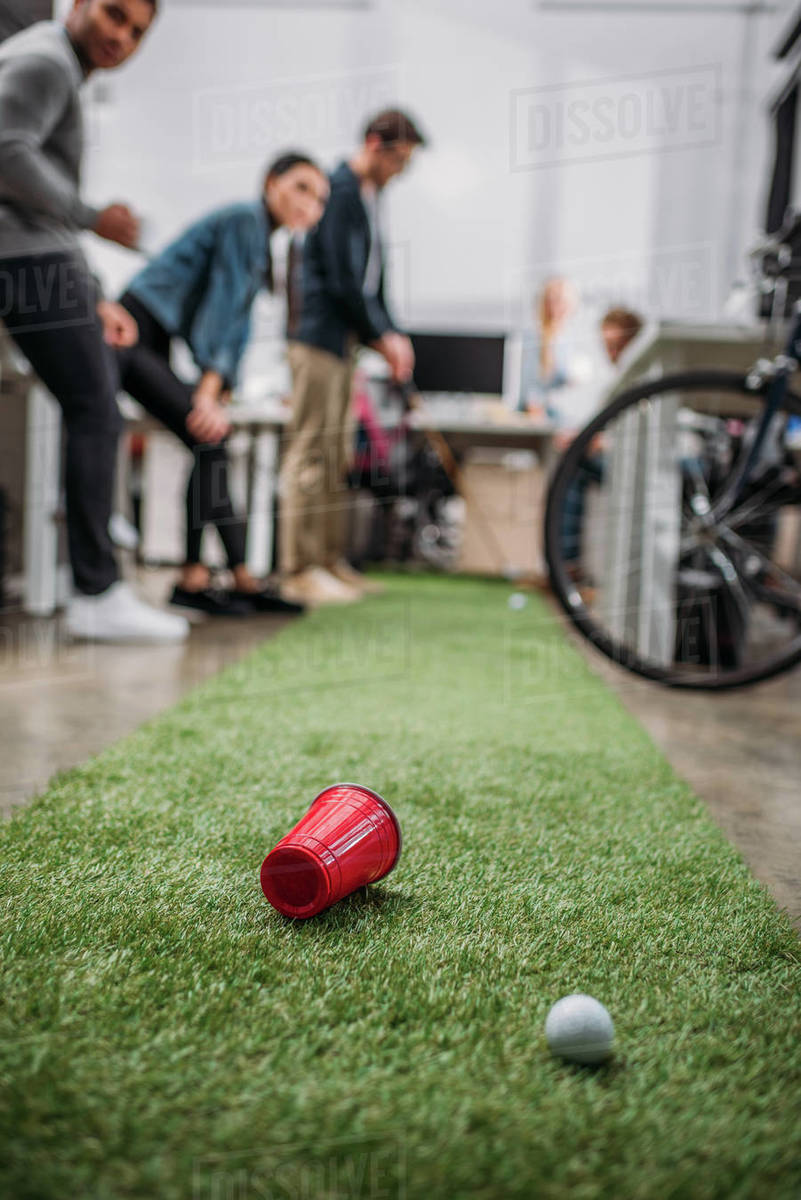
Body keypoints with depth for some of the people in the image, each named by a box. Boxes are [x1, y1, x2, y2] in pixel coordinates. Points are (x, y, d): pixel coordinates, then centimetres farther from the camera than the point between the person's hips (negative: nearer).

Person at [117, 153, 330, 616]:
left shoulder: (263, 243, 20)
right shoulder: (245, 222, -9)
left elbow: (237, 325, 15)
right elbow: (221, 308, -17)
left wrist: (220, 391, 2)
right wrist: (208, 393, -21)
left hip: (153, 347, 10)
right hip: (133, 332, -10)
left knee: (213, 445, 6)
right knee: (209, 439, -16)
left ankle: (242, 578, 6)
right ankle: (192, 576, -11)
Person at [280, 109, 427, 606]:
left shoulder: (369, 196, 18)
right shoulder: (341, 192, -12)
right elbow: (342, 279, -17)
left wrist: (389, 335, 8)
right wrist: (384, 335, -10)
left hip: (342, 339, 10)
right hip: (318, 334, -10)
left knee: (336, 453, 11)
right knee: (312, 449, -9)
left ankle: (331, 560, 17)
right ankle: (301, 569, -6)